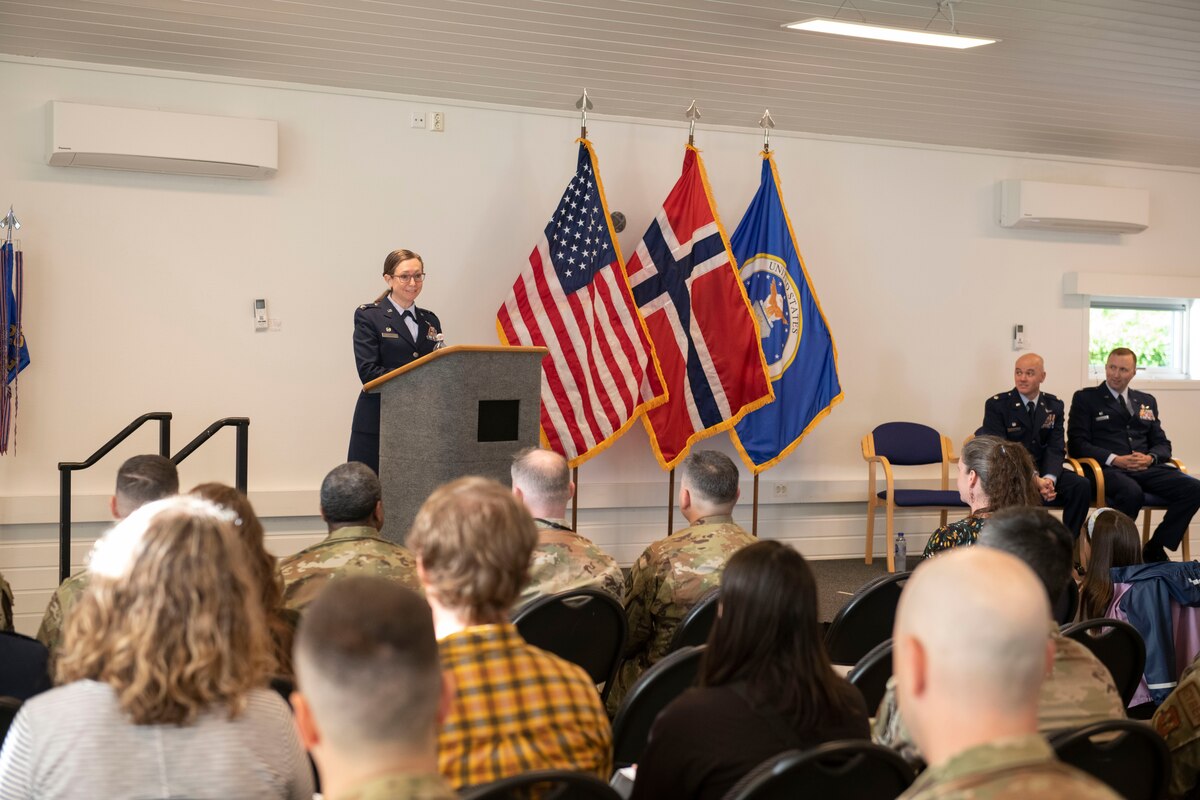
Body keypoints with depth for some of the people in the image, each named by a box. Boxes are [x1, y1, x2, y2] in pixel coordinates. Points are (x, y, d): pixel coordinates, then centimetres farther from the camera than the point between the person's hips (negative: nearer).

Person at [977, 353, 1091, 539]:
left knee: (1081, 485, -21)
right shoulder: (996, 405, -4)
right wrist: (1033, 480, -25)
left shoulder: (1054, 406, 9)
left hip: (1042, 471, 4)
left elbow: (1056, 449, 1)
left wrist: (1049, 478, -22)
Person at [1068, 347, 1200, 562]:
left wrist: (1150, 458, -6)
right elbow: (1077, 443, -1)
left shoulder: (1147, 401, 24)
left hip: (1145, 468, 5)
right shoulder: (1085, 398, 9)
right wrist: (1115, 460, -14)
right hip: (1106, 469, -5)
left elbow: (1162, 444, 20)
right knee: (1132, 492, -39)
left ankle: (1154, 550, -9)